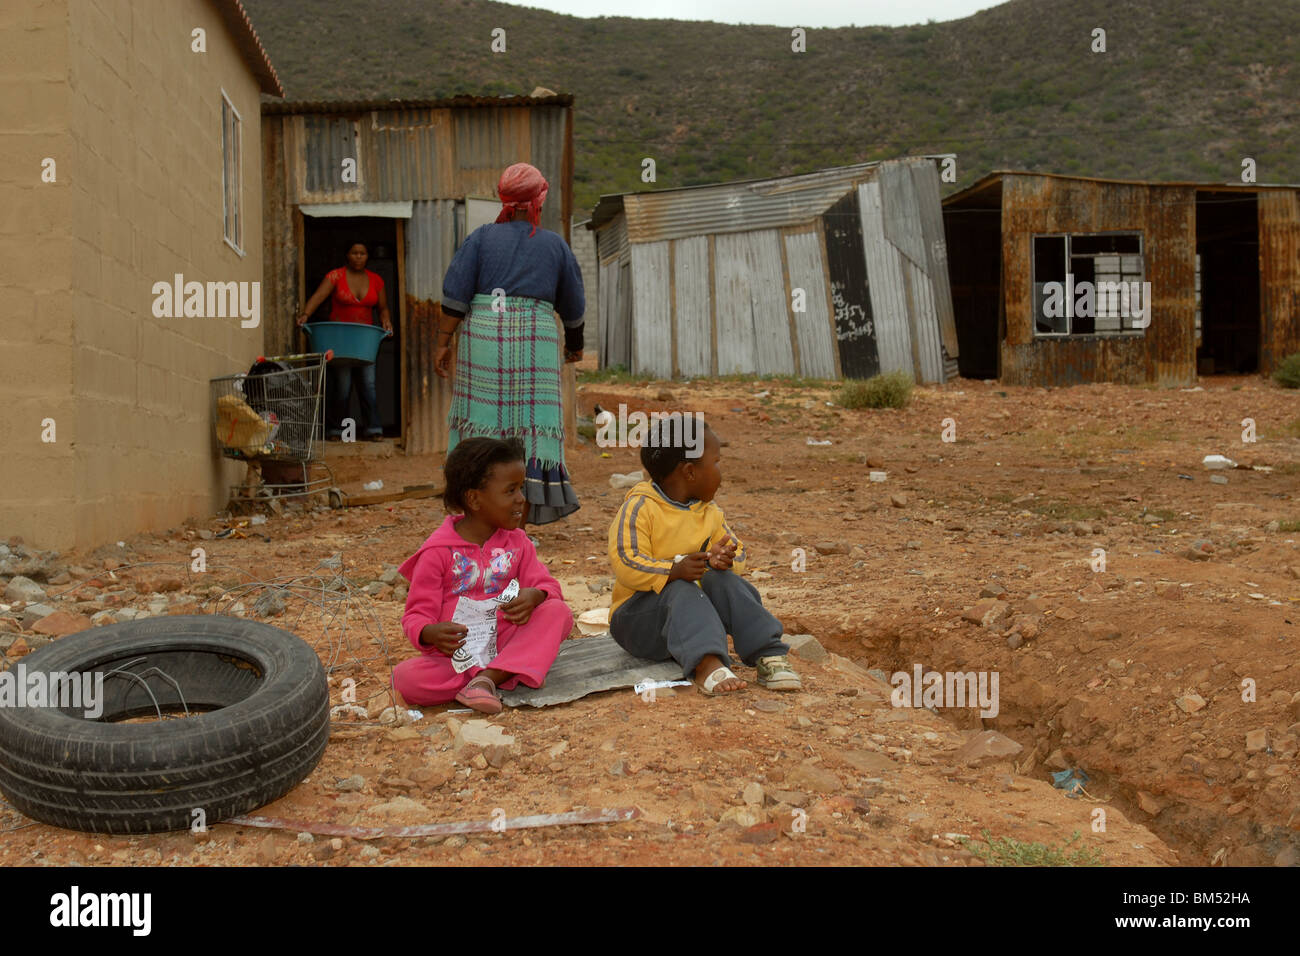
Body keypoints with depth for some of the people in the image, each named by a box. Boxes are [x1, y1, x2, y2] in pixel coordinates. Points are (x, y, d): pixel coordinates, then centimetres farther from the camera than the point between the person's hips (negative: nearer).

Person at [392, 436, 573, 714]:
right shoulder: (438, 551, -6)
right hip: (456, 651, -3)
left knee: (559, 612, -21)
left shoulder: (516, 542, 9)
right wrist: (431, 633, -31)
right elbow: (416, 615, -6)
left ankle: (486, 679, -30)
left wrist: (535, 595, -23)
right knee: (407, 678, -32)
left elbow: (546, 584, 3)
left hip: (505, 643, 3)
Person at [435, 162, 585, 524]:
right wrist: (575, 344, 31)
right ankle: (529, 512, 1)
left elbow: (456, 296, -3)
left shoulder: (481, 237, 5)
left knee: (483, 417, 6)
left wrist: (443, 342, 1)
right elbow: (572, 306, 16)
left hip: (482, 337, 1)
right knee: (531, 425, 2)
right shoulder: (556, 244, 8)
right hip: (534, 342, 0)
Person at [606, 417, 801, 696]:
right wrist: (675, 571, -39)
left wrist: (724, 559, -15)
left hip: (689, 604, 5)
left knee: (723, 581, -21)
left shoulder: (708, 512, 8)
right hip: (637, 615, -5)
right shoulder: (639, 508, -15)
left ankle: (768, 655, -26)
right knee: (681, 591, -34)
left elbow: (736, 549, 11)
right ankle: (706, 665, -54)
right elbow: (626, 565, -25)